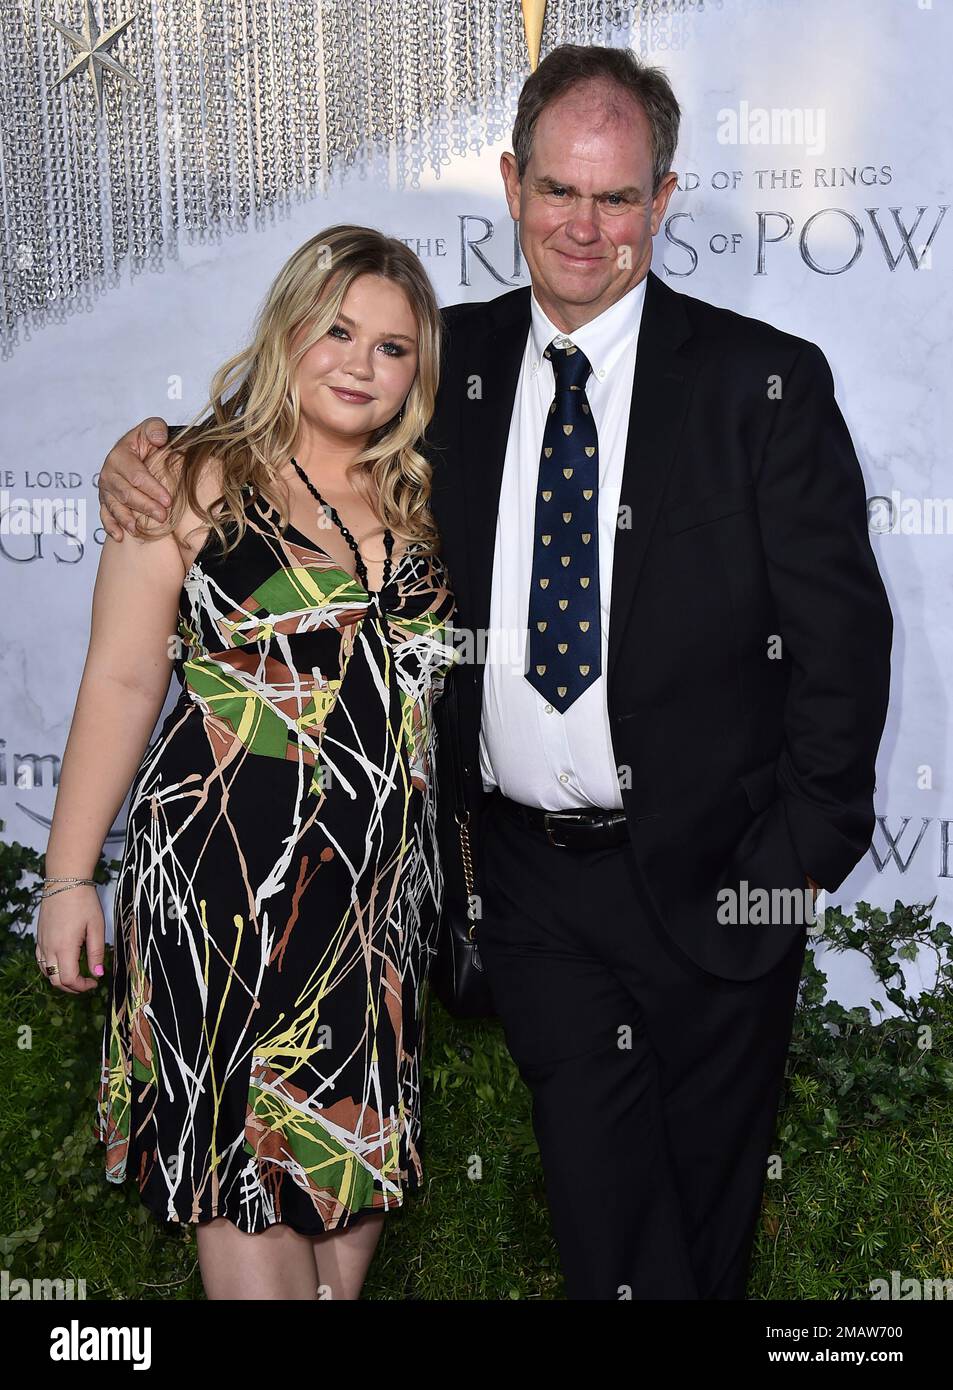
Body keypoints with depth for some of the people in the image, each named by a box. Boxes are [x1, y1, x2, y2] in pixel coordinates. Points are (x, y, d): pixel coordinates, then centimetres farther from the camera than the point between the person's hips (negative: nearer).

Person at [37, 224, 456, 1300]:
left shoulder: (422, 503, 9)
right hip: (223, 866, -4)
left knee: (362, 1143, 13)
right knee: (245, 1147, 2)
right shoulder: (198, 480, -4)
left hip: (383, 880, 5)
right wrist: (69, 877, -6)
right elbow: (122, 680, -5)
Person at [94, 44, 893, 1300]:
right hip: (529, 869, 2)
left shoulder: (764, 382, -7)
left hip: (710, 869, -2)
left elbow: (841, 636, -6)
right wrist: (159, 451, -3)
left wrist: (798, 862, -9)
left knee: (710, 1190, 17)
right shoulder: (454, 363, 3)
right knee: (603, 1213, 11)